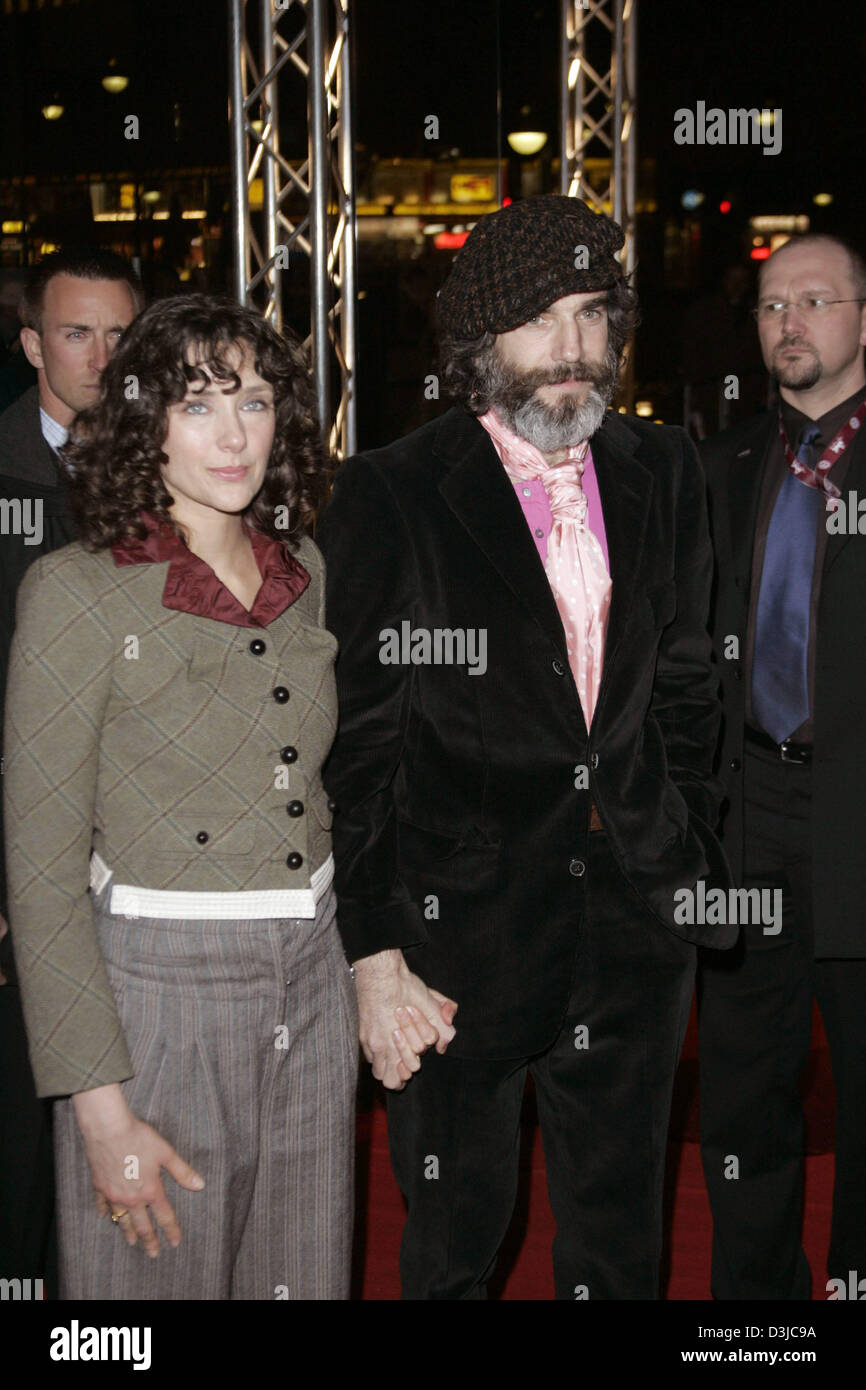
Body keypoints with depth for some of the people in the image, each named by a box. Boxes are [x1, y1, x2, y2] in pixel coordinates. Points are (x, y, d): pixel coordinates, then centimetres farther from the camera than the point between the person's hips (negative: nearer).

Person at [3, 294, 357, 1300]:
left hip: (313, 979, 5)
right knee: (162, 1270, 9)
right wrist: (101, 1104, -15)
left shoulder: (304, 570, 6)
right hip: (157, 985, -5)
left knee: (303, 1271, 16)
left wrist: (368, 966, 11)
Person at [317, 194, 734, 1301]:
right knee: (451, 1239, 15)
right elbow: (357, 744, -10)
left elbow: (683, 685, 12)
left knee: (619, 1237, 19)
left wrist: (691, 858, 7)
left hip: (637, 921, 4)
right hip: (463, 931, -3)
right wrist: (374, 958, -12)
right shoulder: (390, 497, -11)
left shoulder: (663, 475, 3)